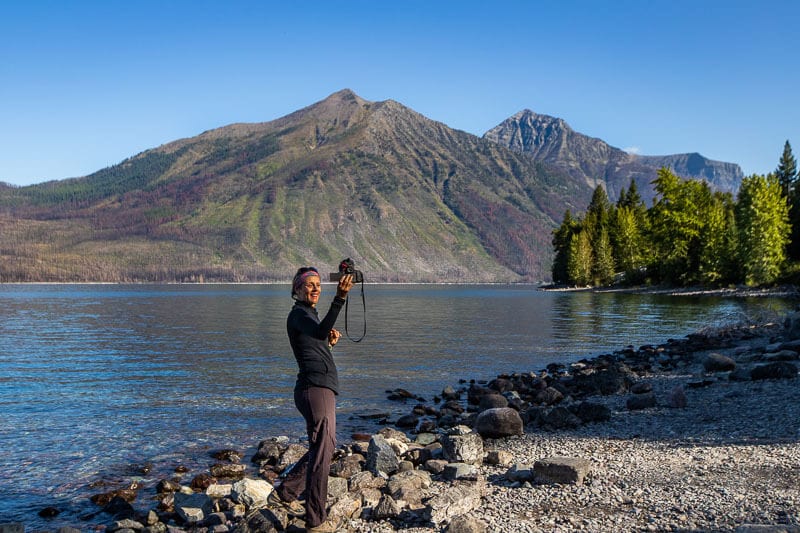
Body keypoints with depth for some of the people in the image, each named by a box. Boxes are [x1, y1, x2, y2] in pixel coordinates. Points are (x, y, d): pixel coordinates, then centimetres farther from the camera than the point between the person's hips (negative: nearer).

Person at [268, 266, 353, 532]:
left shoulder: (309, 314, 20)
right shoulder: (298, 314, -11)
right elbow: (321, 331, -33)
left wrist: (329, 342, 7)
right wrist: (340, 298, -44)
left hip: (322, 388, 10)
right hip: (315, 388, -10)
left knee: (324, 447, 21)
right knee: (322, 452, -7)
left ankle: (285, 493, 31)